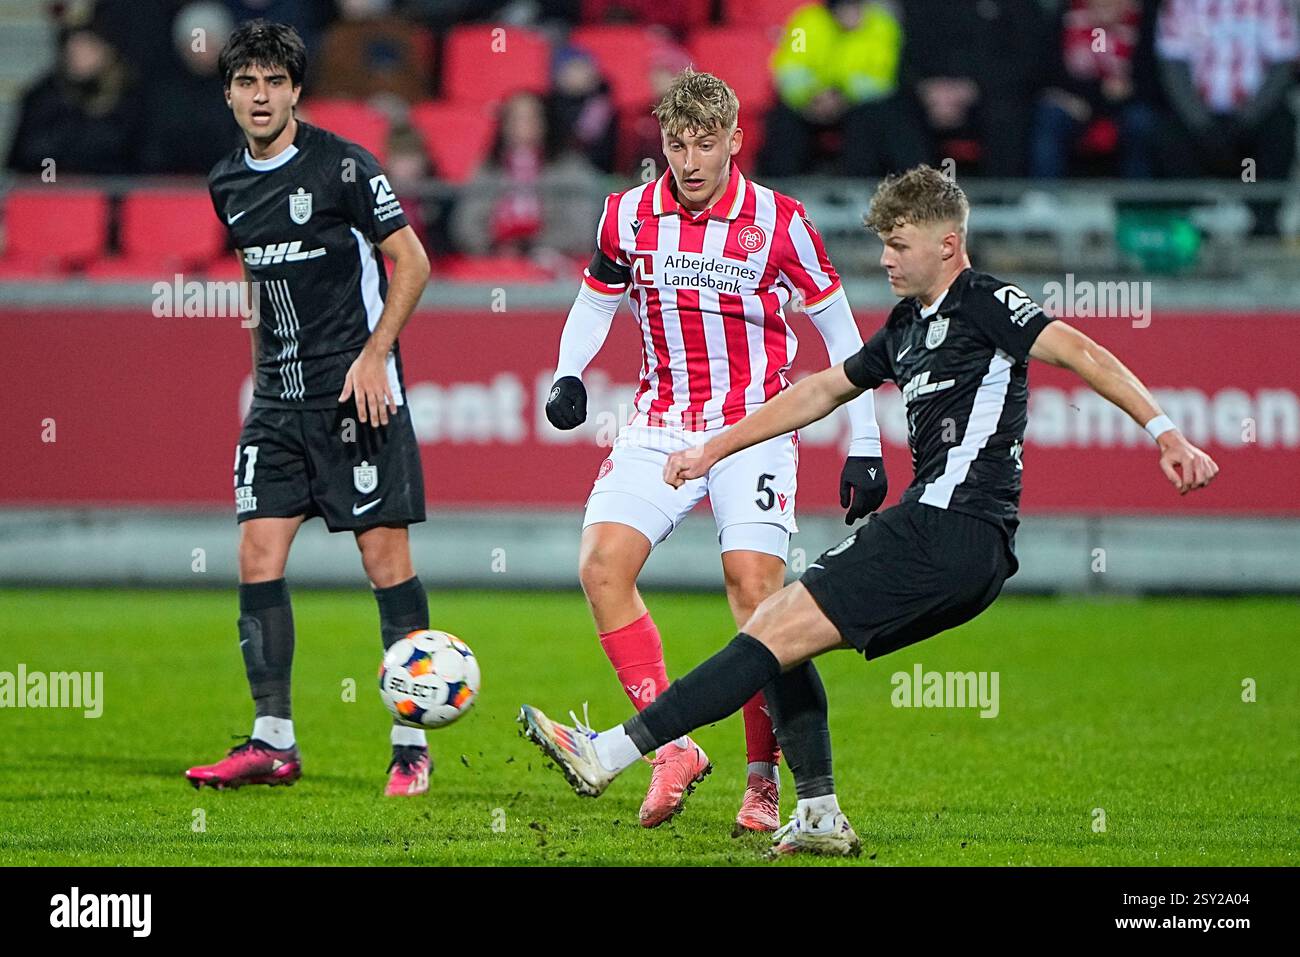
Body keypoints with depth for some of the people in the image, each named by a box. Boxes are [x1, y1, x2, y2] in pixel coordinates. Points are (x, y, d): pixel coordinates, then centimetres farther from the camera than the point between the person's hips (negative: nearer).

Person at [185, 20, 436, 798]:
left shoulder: (342, 165, -9)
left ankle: (411, 746, 0)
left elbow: (411, 263, -7)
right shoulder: (228, 186, 10)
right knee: (258, 556, -1)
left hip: (355, 391, -6)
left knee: (385, 553, -5)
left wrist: (373, 355, -14)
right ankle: (273, 742, 4)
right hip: (278, 397, 6)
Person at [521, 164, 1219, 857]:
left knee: (775, 634, -14)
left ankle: (611, 752, -19)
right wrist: (714, 450, 34)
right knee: (772, 626, 12)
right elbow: (825, 390, 31)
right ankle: (820, 816, 6)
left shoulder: (984, 303, -4)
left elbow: (1078, 352, -14)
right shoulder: (909, 325, 22)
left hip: (947, 530, -10)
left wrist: (1164, 431, -26)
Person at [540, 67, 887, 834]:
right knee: (602, 564, -18)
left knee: (756, 592, -15)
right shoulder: (628, 216, 1)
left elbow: (841, 334, 1)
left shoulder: (779, 222, -7)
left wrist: (865, 448, -1)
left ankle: (764, 781, -2)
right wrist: (569, 375, -2)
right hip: (660, 426, 3)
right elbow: (596, 301, 18)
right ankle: (672, 748, -11)